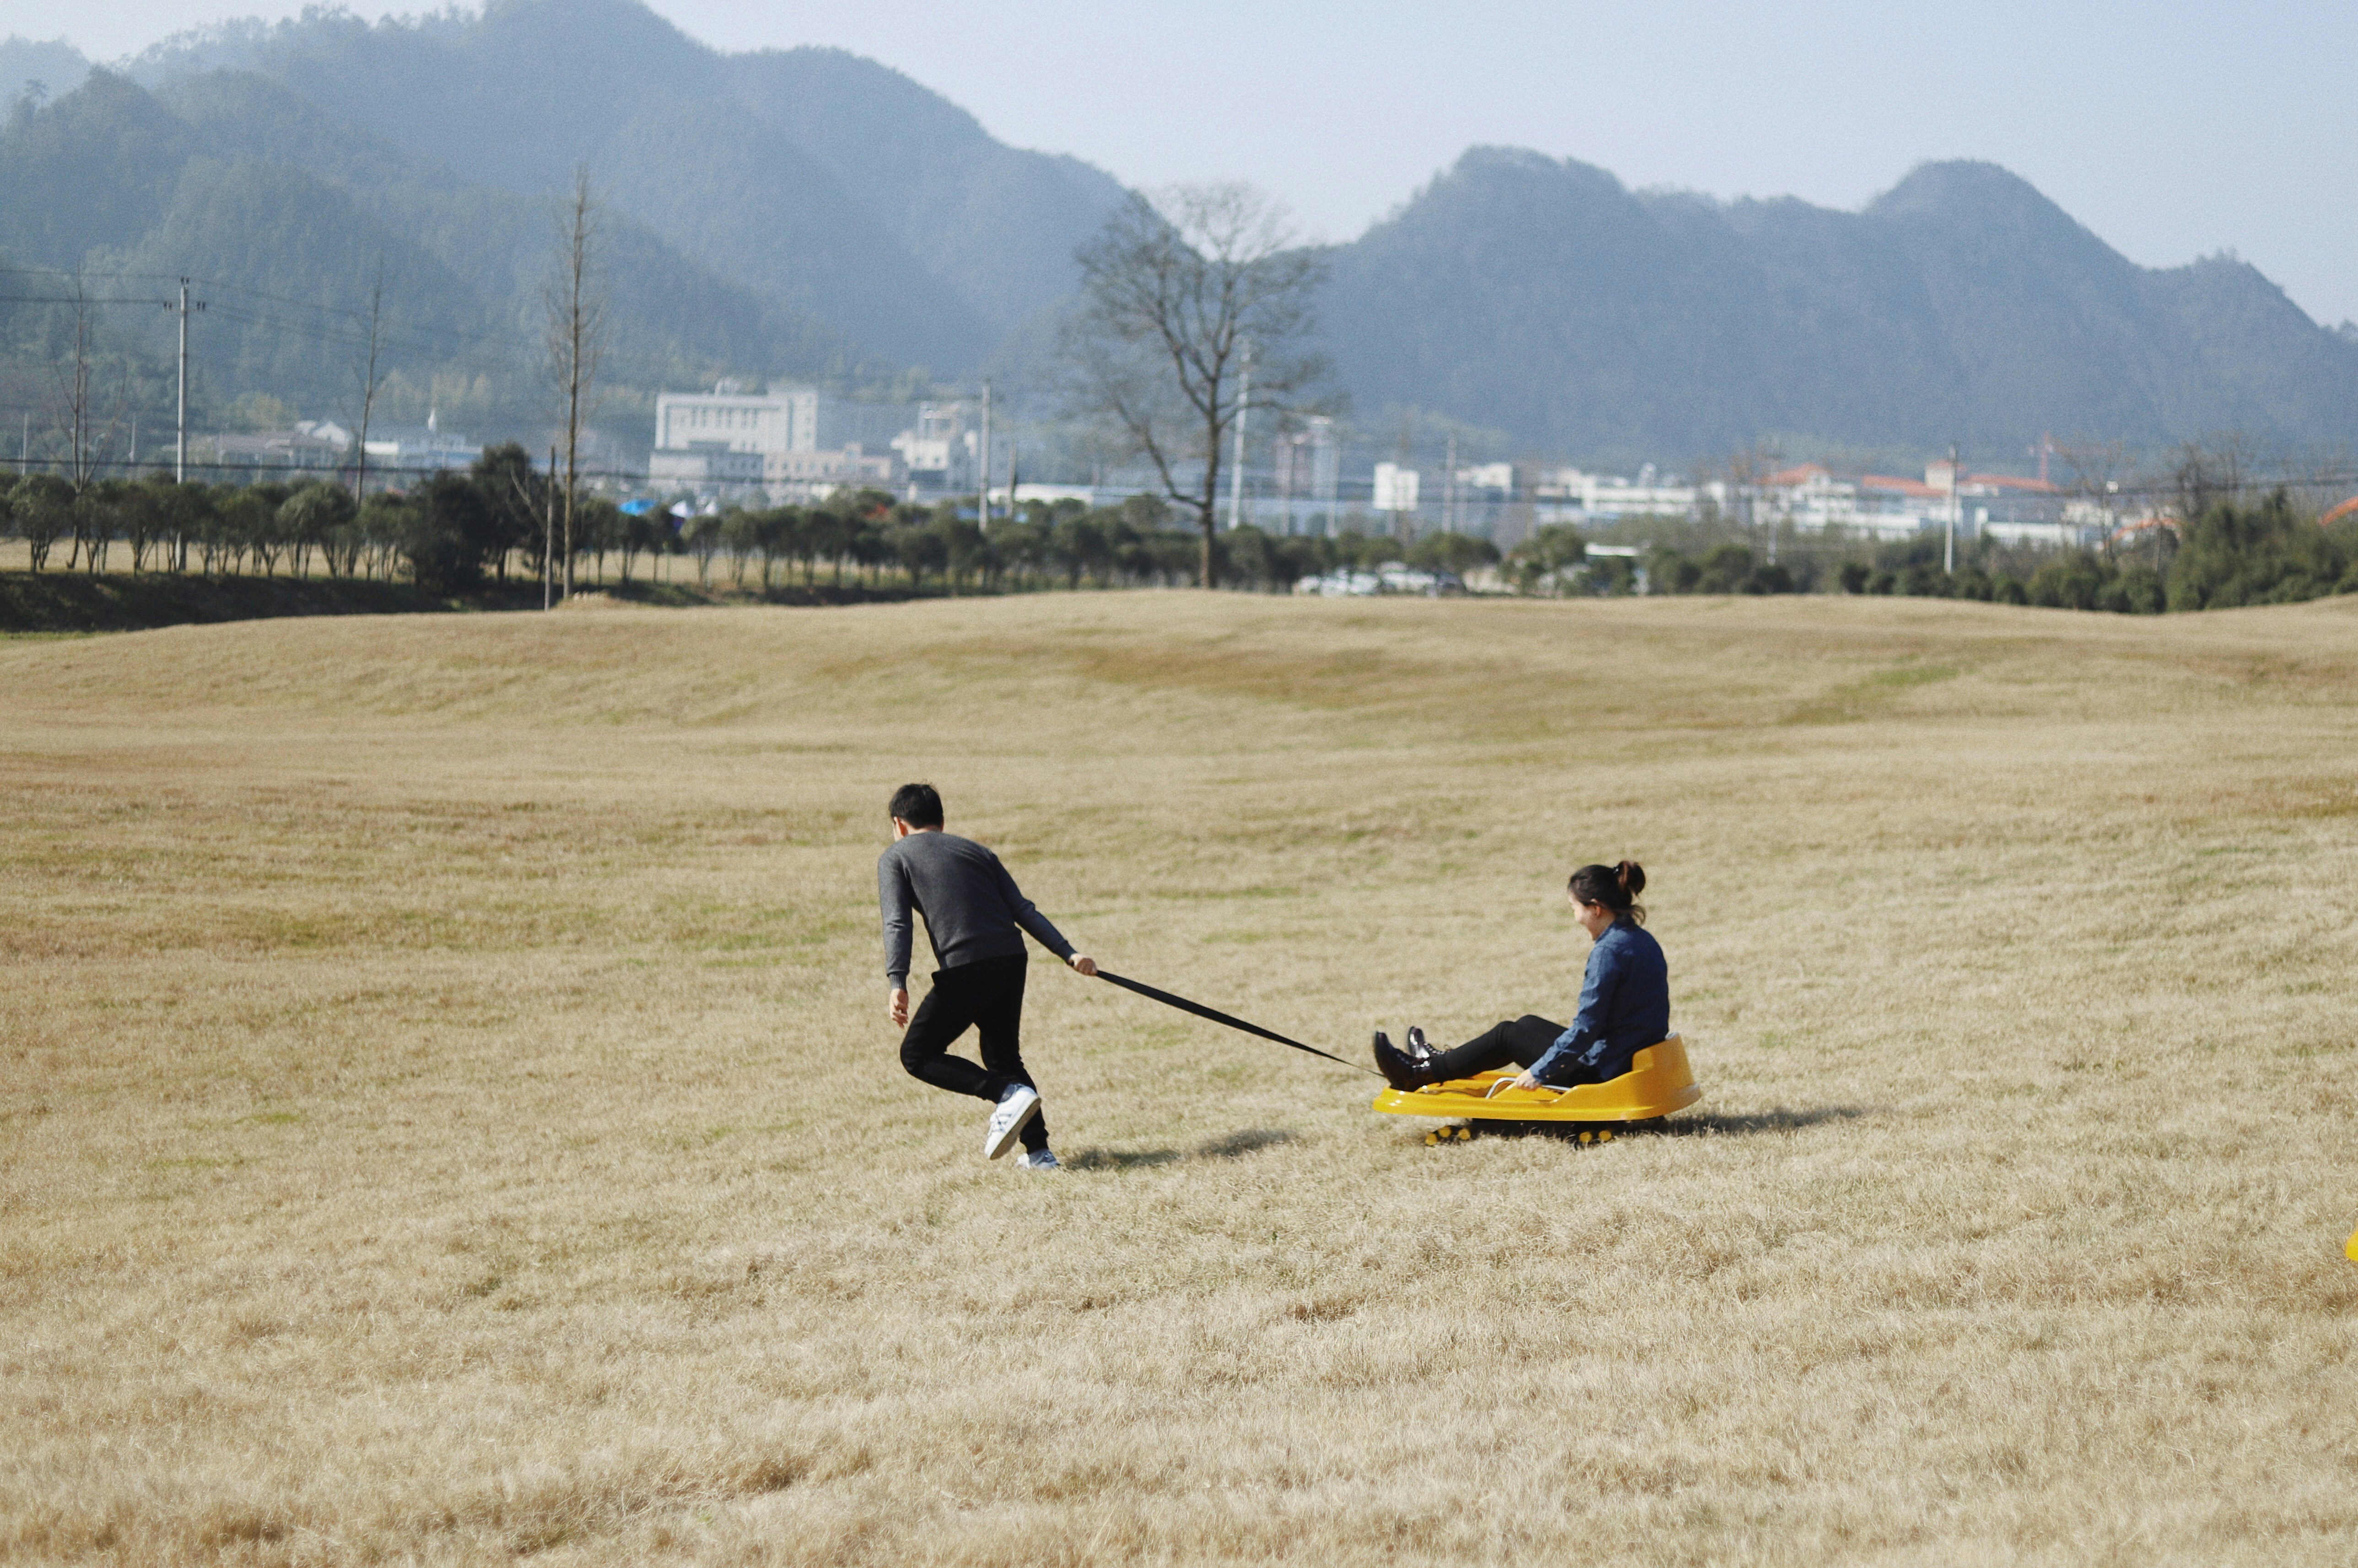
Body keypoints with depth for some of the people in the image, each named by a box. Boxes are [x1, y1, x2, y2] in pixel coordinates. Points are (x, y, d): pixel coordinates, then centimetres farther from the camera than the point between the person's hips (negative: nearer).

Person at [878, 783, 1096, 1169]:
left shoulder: (894, 858, 11)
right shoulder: (975, 850, 24)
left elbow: (897, 924, -5)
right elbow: (1023, 910, 16)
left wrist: (897, 983, -14)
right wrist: (1069, 953, 14)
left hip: (964, 969, -6)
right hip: (1012, 960, 6)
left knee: (917, 1055, 9)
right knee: (1003, 1057, 22)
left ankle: (1007, 1094, -9)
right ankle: (1039, 1152, 12)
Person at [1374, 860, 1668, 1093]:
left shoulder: (1609, 952, -23)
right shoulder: (1642, 940, 7)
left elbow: (1586, 1029, -24)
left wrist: (1540, 1072, -17)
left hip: (1604, 1071, -9)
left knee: (1506, 1036, 6)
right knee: (1528, 1024, 24)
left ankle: (1415, 1074, 18)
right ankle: (1437, 1063, 39)